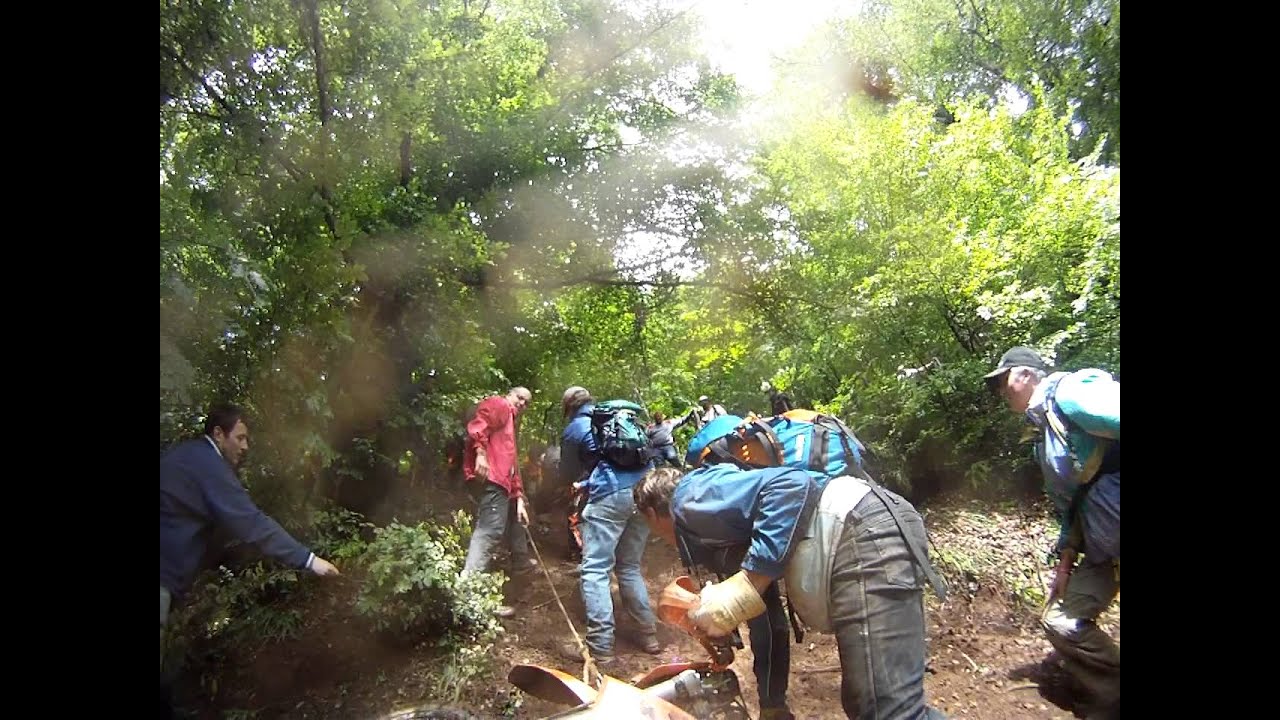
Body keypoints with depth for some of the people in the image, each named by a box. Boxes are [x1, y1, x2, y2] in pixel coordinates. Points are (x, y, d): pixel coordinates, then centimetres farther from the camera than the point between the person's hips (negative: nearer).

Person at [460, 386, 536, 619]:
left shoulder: (510, 421, 31)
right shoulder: (498, 404, 5)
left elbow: (514, 465, 27)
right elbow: (477, 425, -17)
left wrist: (519, 498, 21)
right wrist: (480, 453, -30)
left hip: (503, 479, 11)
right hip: (492, 476, -11)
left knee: (515, 513, 30)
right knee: (490, 530, -18)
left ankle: (520, 559, 51)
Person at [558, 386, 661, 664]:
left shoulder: (573, 430, 11)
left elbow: (567, 476, 19)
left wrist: (583, 478, 44)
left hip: (611, 495, -6)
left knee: (595, 570, -1)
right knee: (630, 566, 18)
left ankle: (600, 647, -5)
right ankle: (648, 634, 20)